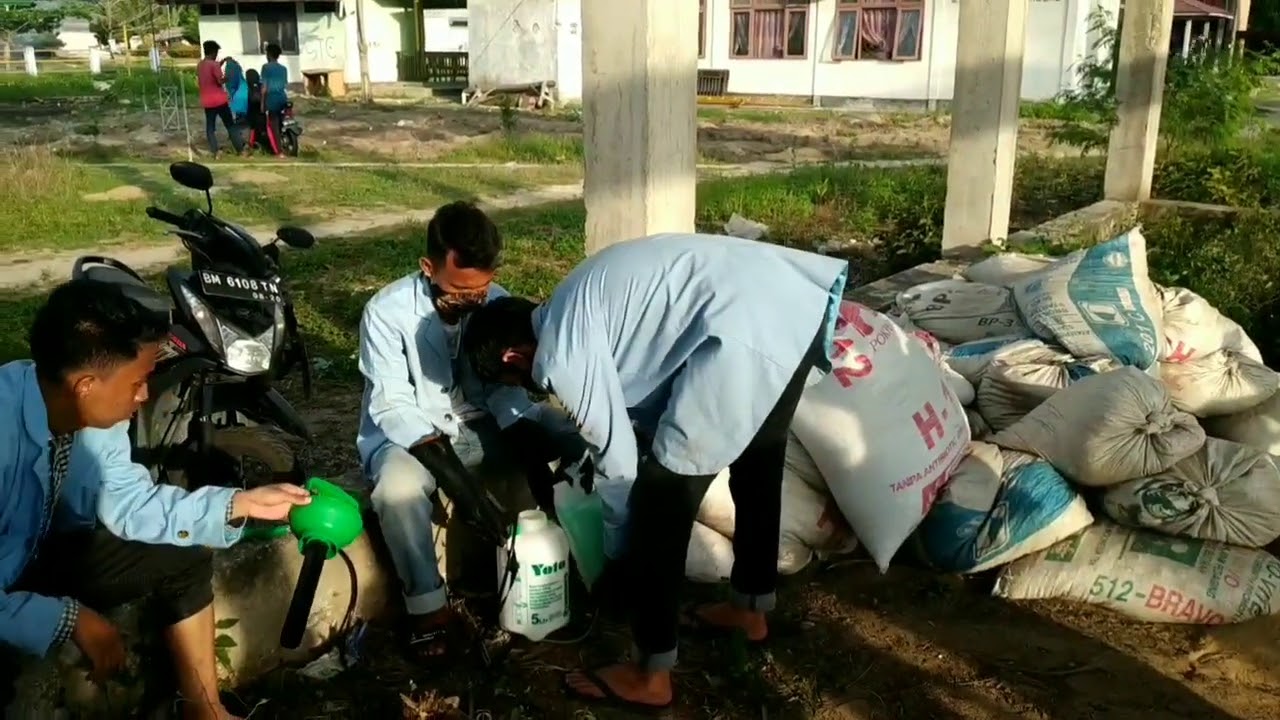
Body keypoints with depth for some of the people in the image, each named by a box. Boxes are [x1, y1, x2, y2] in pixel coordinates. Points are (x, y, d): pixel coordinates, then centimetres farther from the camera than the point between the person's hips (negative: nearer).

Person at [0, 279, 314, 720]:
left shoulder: (95, 415, -12)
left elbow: (130, 504, 0)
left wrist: (241, 503, -9)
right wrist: (71, 620, -29)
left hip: (38, 558, 8)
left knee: (184, 558, 3)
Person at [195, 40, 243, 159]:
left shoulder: (199, 65, 9)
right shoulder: (214, 64, -13)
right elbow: (220, 81, -14)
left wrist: (222, 61, 23)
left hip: (206, 102, 5)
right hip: (219, 100, -5)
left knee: (210, 127, 7)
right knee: (230, 125, 4)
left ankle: (214, 152, 0)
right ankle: (239, 150, 6)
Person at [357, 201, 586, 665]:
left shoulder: (496, 301, -9)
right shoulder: (387, 311, -20)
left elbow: (505, 387, -8)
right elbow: (391, 406, -23)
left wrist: (533, 452, -25)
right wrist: (448, 468, -36)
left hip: (483, 423, 4)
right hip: (407, 433, -4)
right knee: (398, 488, -38)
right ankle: (427, 607, -16)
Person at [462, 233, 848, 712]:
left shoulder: (559, 355, -3)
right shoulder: (575, 310, 24)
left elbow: (618, 459, 4)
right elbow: (648, 377, 32)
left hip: (746, 328, -10)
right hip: (793, 296, 10)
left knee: (661, 499, 3)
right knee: (758, 465, 27)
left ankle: (649, 675, 16)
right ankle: (749, 609, 48)